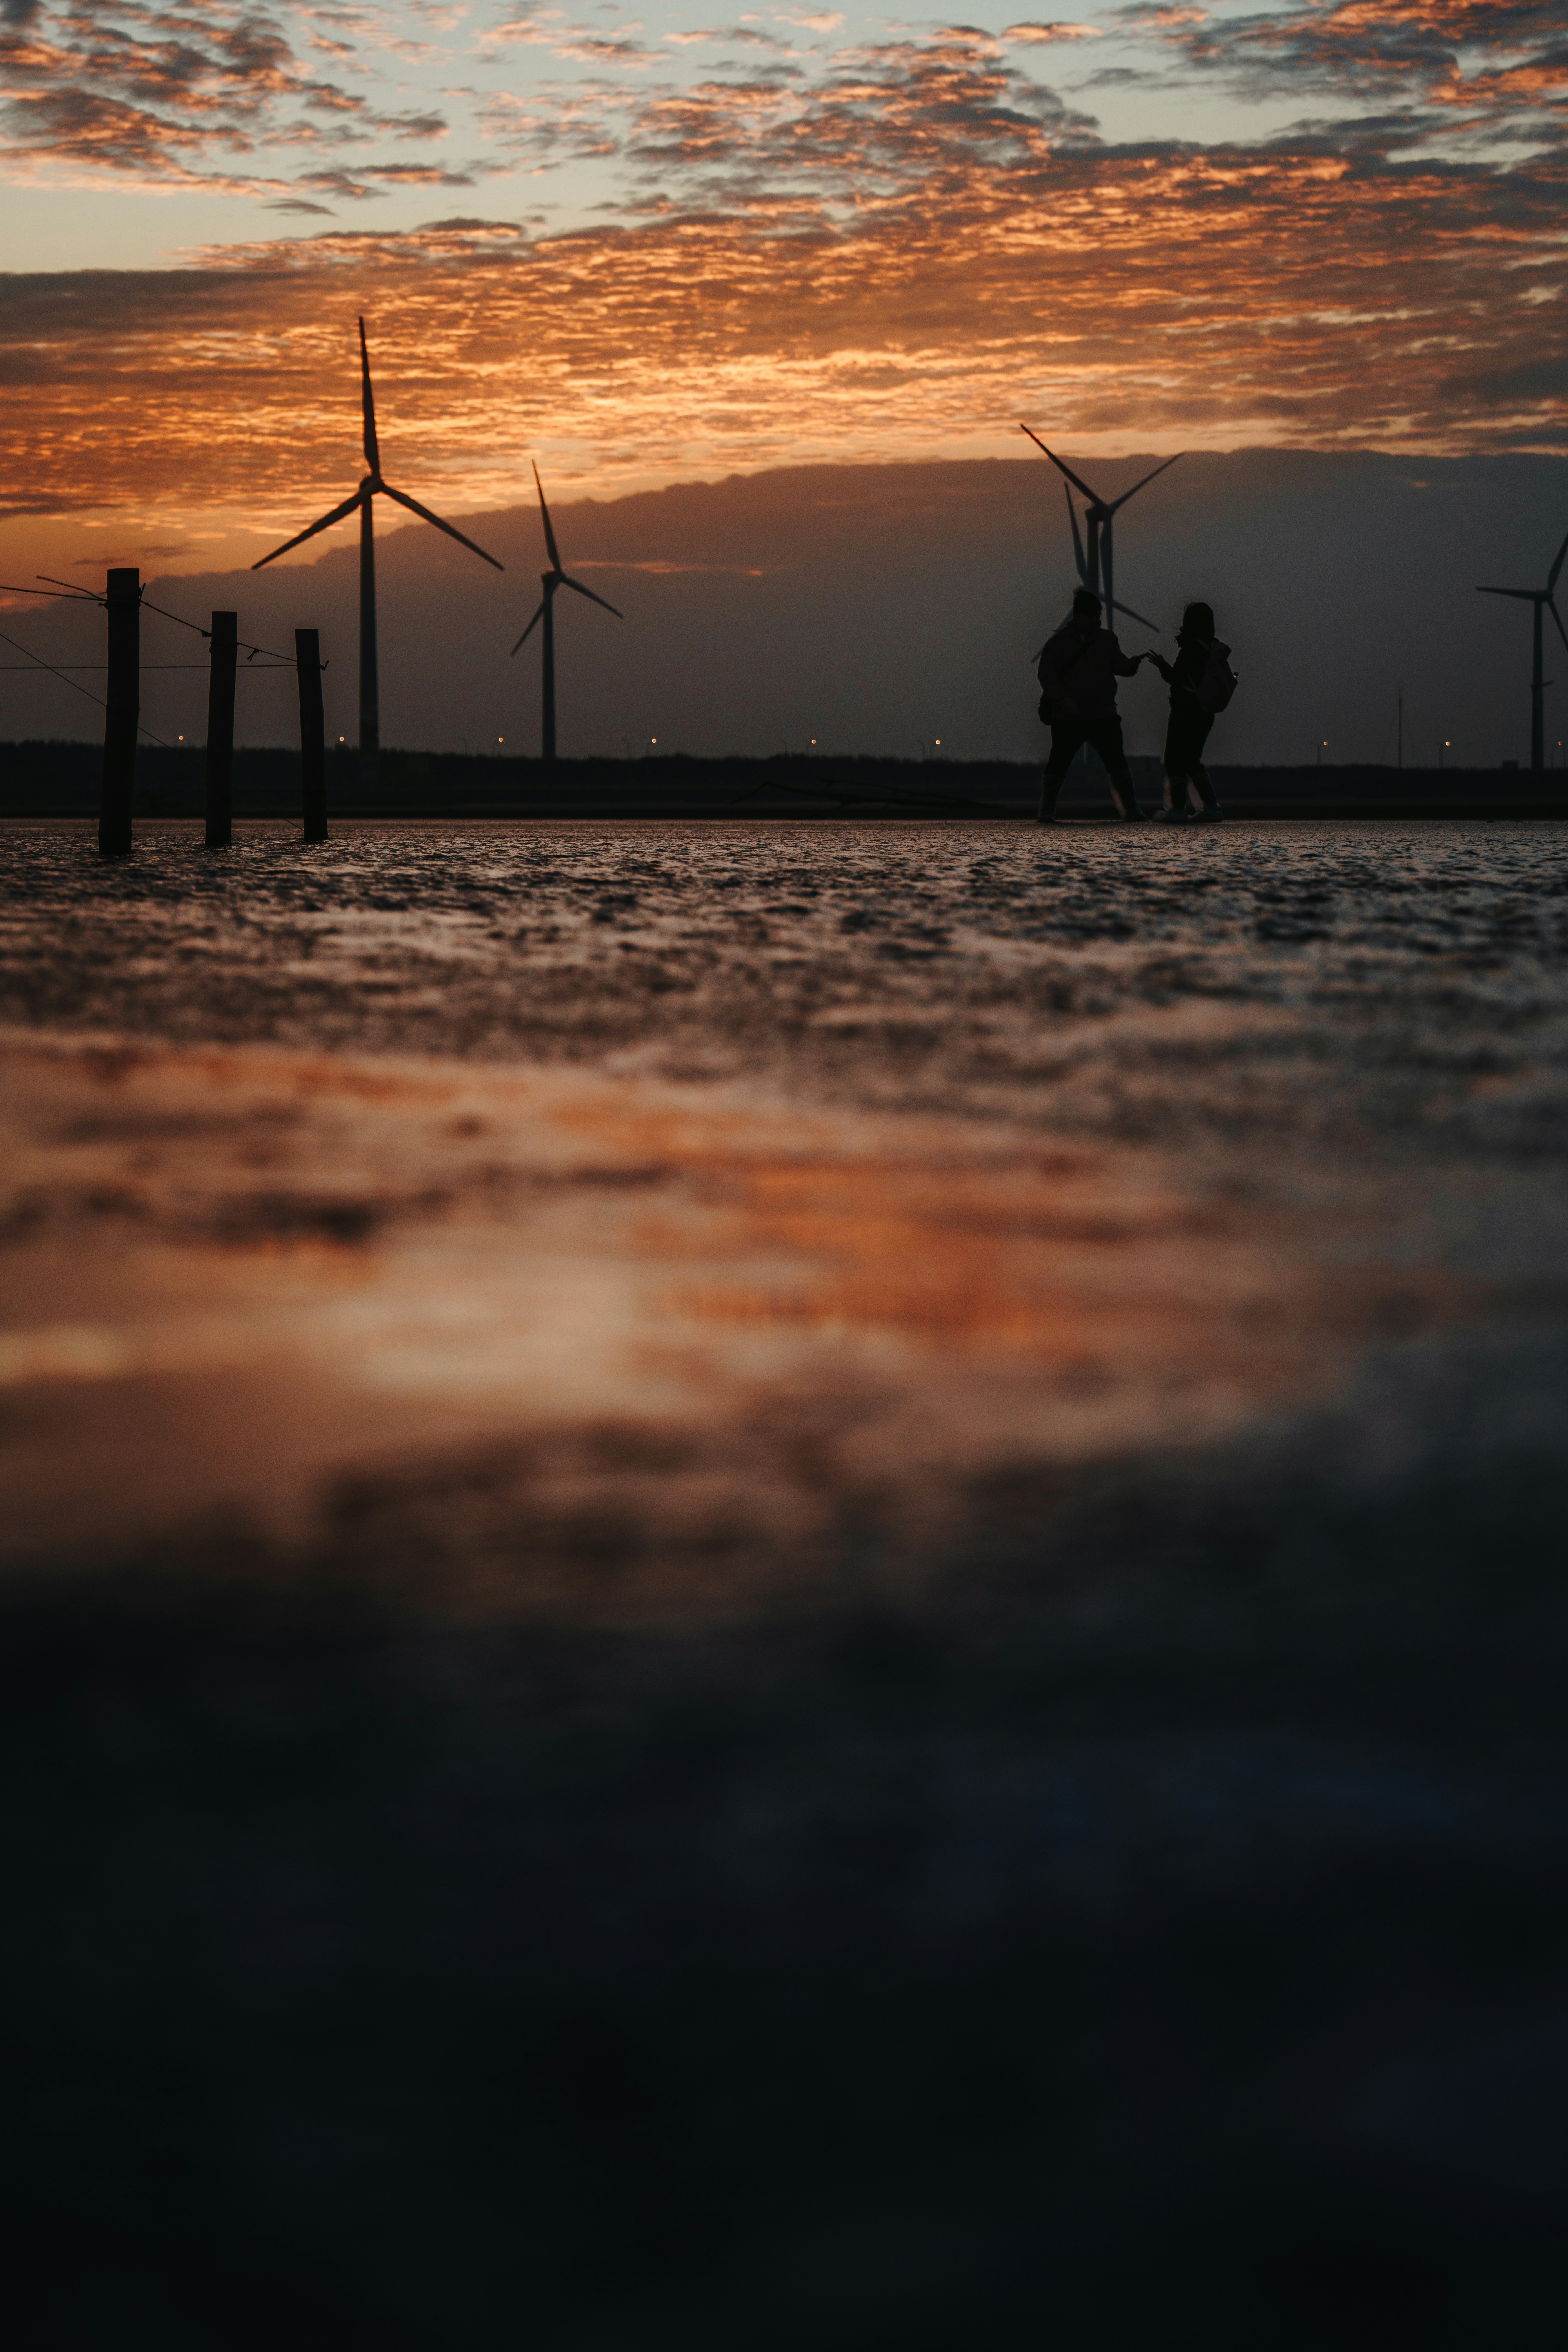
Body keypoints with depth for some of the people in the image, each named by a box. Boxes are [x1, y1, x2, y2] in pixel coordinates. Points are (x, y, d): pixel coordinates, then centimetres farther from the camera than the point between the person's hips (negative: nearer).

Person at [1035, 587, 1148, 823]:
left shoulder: (1107, 640, 11)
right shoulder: (1058, 643, -2)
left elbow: (1119, 666, 9)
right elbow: (1047, 675, -8)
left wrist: (1132, 663, -15)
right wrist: (1062, 699, -23)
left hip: (1103, 715, 3)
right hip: (1068, 719, -3)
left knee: (1117, 761, -5)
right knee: (1059, 763, 0)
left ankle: (1130, 811, -4)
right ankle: (1047, 811, 13)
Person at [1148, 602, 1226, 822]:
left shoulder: (1192, 649, -17)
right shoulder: (1212, 648, 10)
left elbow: (1176, 678, -19)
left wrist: (1162, 665, -3)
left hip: (1186, 711, -9)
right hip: (1204, 712, 9)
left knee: (1176, 760, -1)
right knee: (1191, 761, 16)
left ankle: (1176, 809, -2)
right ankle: (1211, 807, 11)